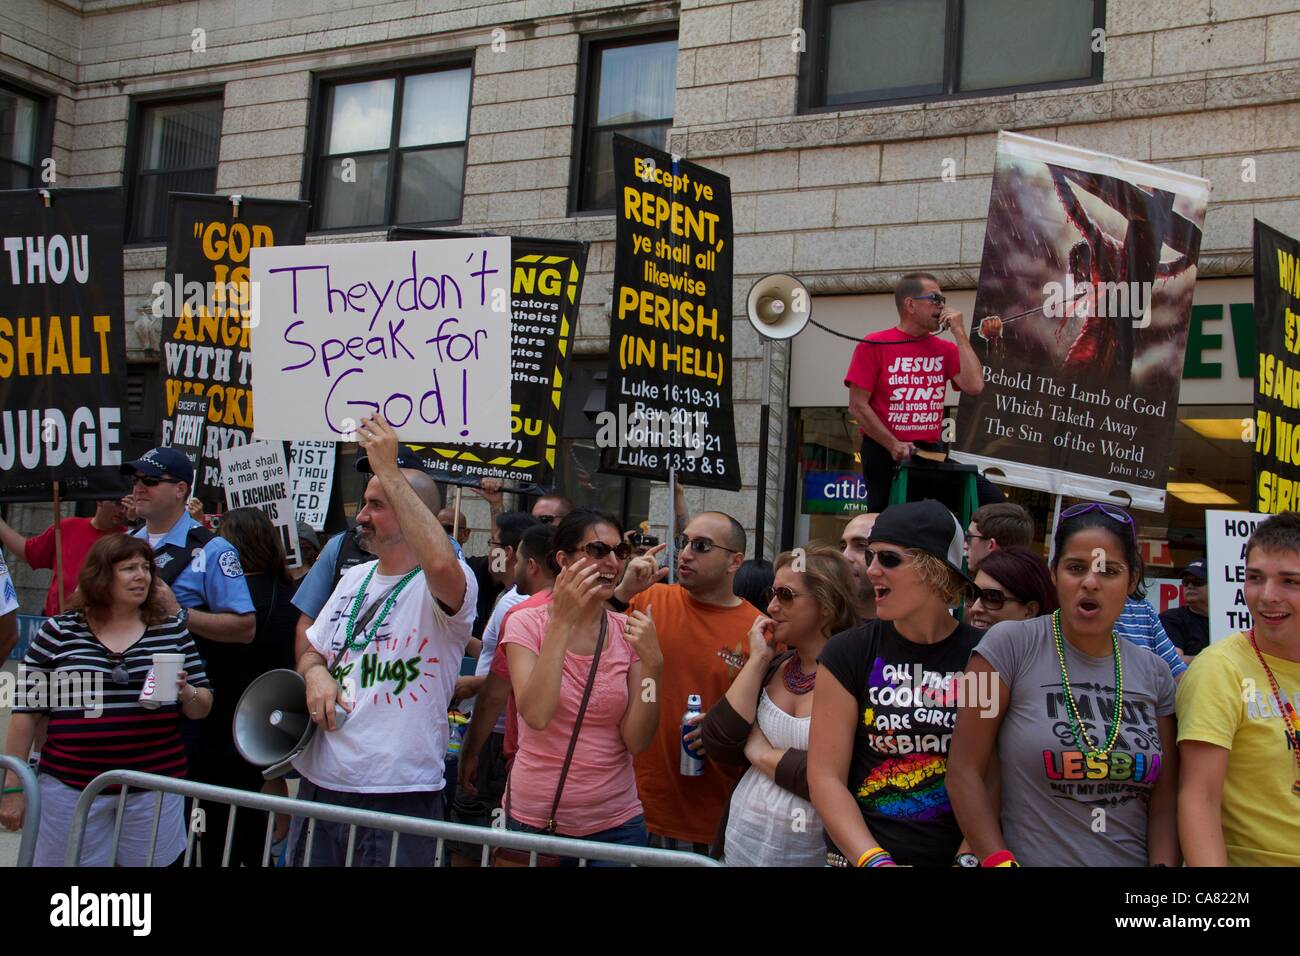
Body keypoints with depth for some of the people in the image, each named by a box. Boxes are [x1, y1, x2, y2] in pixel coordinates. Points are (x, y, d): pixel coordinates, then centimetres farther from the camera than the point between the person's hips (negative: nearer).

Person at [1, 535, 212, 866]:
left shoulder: (172, 630, 6)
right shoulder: (58, 632, 2)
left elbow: (202, 709, 9)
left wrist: (186, 692, -13)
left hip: (155, 785, 1)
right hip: (71, 786, -1)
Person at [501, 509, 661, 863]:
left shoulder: (630, 632, -1)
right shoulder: (527, 623, -7)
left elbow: (636, 741, -7)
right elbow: (536, 715, -23)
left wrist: (652, 663, -19)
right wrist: (561, 622, -26)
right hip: (534, 817, -2)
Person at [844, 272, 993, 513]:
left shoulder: (945, 349, 7)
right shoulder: (874, 345, -4)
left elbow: (974, 386, -9)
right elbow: (858, 406, -8)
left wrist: (959, 334, -5)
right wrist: (894, 445, -16)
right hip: (885, 455, -3)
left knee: (991, 500, -10)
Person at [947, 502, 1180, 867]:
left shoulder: (1154, 674, 1)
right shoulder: (1010, 644, -11)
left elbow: (1164, 800, 2)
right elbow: (965, 771, -12)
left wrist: (1163, 863, -12)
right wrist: (1001, 862, -18)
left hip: (1135, 859, 4)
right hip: (1031, 857, -4)